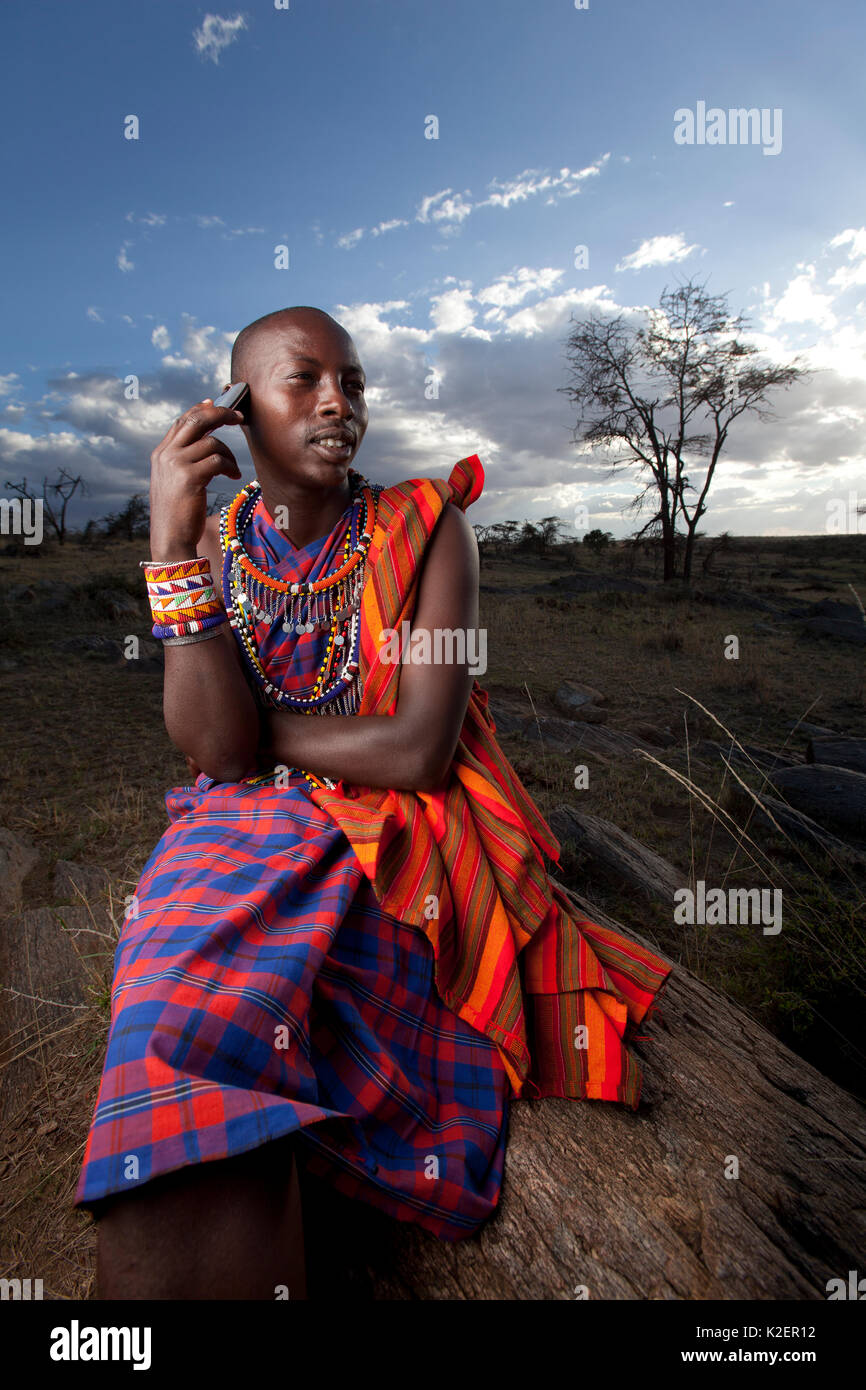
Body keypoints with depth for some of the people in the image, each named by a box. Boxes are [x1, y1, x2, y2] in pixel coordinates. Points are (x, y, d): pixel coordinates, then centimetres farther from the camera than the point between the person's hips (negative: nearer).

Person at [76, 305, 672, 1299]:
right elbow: (216, 750, -9)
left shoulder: (424, 527, -2)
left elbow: (420, 750, -11)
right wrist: (173, 542, -14)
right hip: (248, 832, 3)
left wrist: (257, 727, -3)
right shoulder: (212, 541, 7)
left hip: (403, 839, -2)